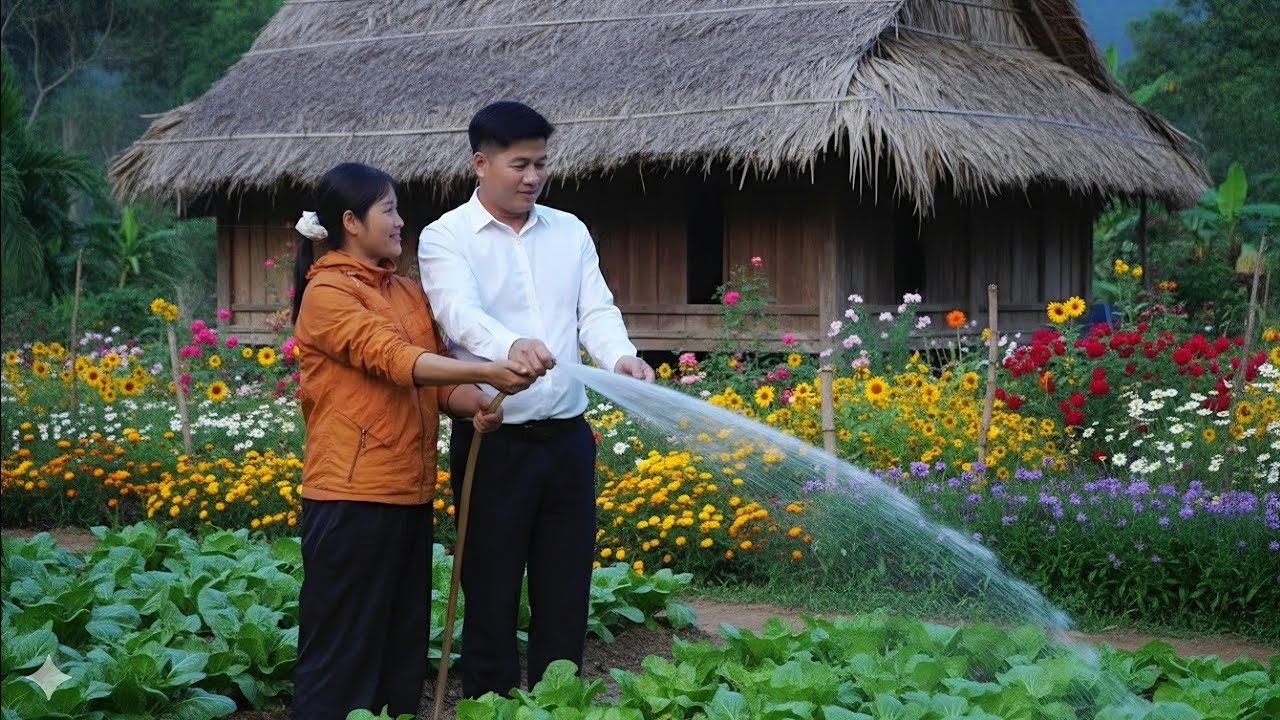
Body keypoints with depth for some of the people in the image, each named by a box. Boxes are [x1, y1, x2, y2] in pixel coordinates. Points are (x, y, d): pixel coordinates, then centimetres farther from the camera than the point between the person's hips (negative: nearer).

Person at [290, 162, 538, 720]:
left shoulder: (408, 292, 15)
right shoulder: (327, 293, -9)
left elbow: (435, 373, 11)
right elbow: (394, 360, -22)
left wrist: (475, 406, -10)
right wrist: (485, 372, -31)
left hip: (411, 492, 8)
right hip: (352, 495, -8)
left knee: (404, 645, 14)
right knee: (343, 651, -2)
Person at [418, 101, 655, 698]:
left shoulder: (569, 231, 12)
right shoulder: (446, 237, -3)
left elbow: (597, 311, 3)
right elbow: (460, 311, -22)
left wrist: (621, 357, -20)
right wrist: (509, 345, -44)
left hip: (568, 440, 4)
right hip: (494, 442, -4)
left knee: (566, 597, 10)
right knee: (492, 597, 2)